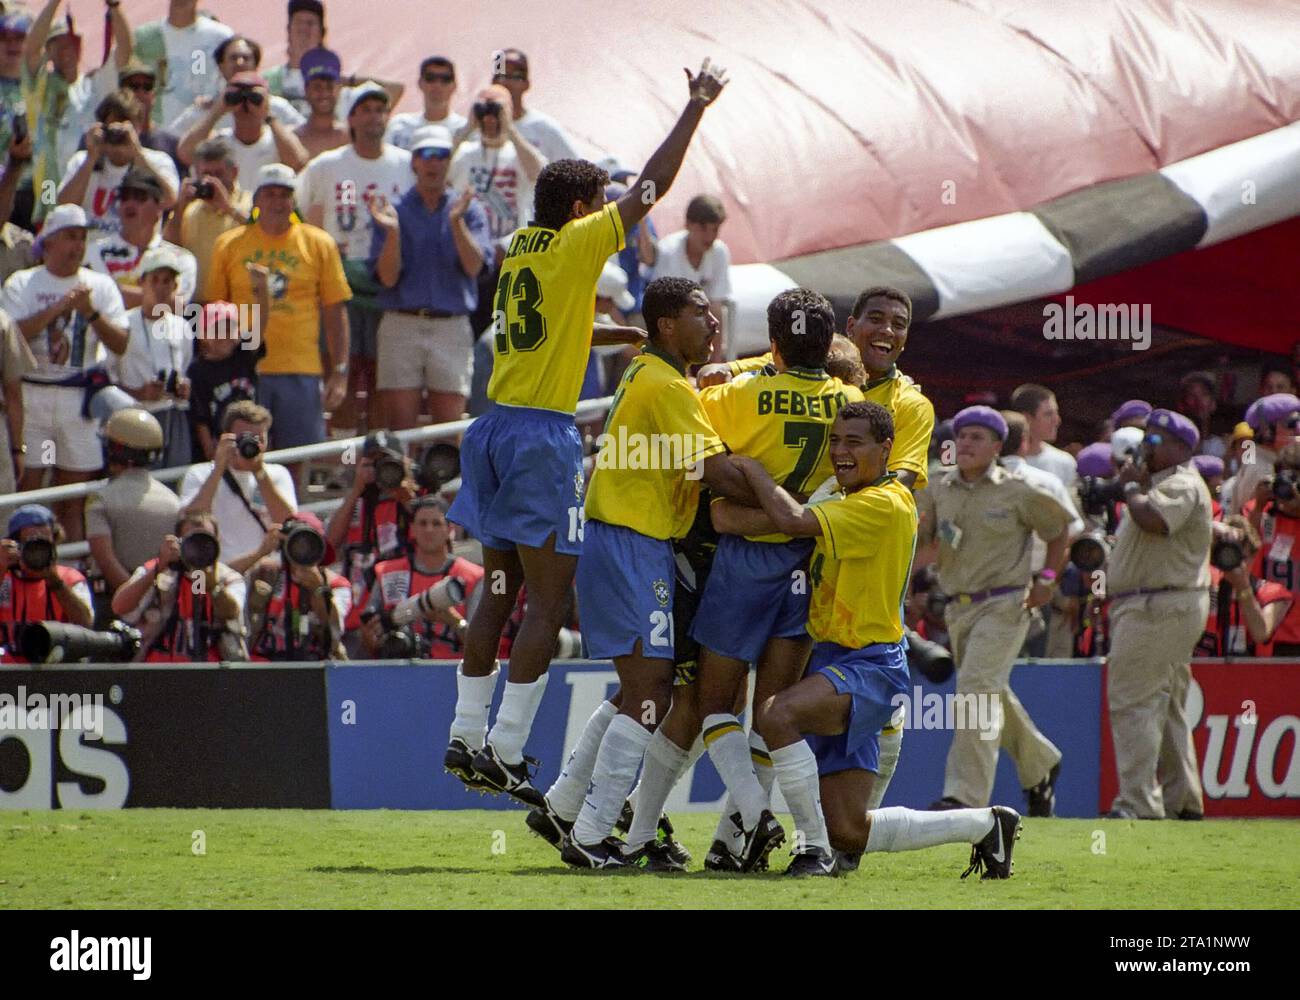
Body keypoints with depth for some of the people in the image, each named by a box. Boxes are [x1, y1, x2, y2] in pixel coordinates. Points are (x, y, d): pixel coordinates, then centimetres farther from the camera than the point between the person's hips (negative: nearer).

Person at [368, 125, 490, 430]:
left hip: (451, 327, 0)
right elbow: (388, 277, -3)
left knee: (449, 426, -2)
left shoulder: (469, 210, 9)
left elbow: (473, 266, -6)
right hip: (402, 324, 0)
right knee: (400, 426, -3)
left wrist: (456, 222, -18)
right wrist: (392, 231, -16)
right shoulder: (394, 212, 7)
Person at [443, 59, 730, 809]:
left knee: (501, 591, 14)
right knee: (550, 601, -5)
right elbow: (654, 184, -5)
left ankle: (467, 736, 14)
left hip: (497, 428, 8)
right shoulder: (575, 245, -8)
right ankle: (506, 751, -9)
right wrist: (697, 107, 5)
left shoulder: (520, 248, 12)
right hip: (543, 434, -8)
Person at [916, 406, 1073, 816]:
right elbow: (916, 542, 4)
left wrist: (1047, 579, -2)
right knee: (994, 697, 16)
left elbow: (1061, 529, 7)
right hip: (958, 608, 6)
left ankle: (965, 794, -24)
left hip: (1004, 606, -6)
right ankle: (1040, 765, 39)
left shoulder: (1018, 492, -4)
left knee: (977, 688, -19)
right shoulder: (939, 492, 8)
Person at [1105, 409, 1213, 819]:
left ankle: (1139, 802, -17)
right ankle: (1183, 798, 20)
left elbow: (1153, 519, -30)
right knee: (1165, 707, 15)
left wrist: (1131, 486, -14)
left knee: (1133, 701, -14)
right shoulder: (1160, 483, 23)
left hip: (1161, 609, -11)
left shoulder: (1181, 484, -12)